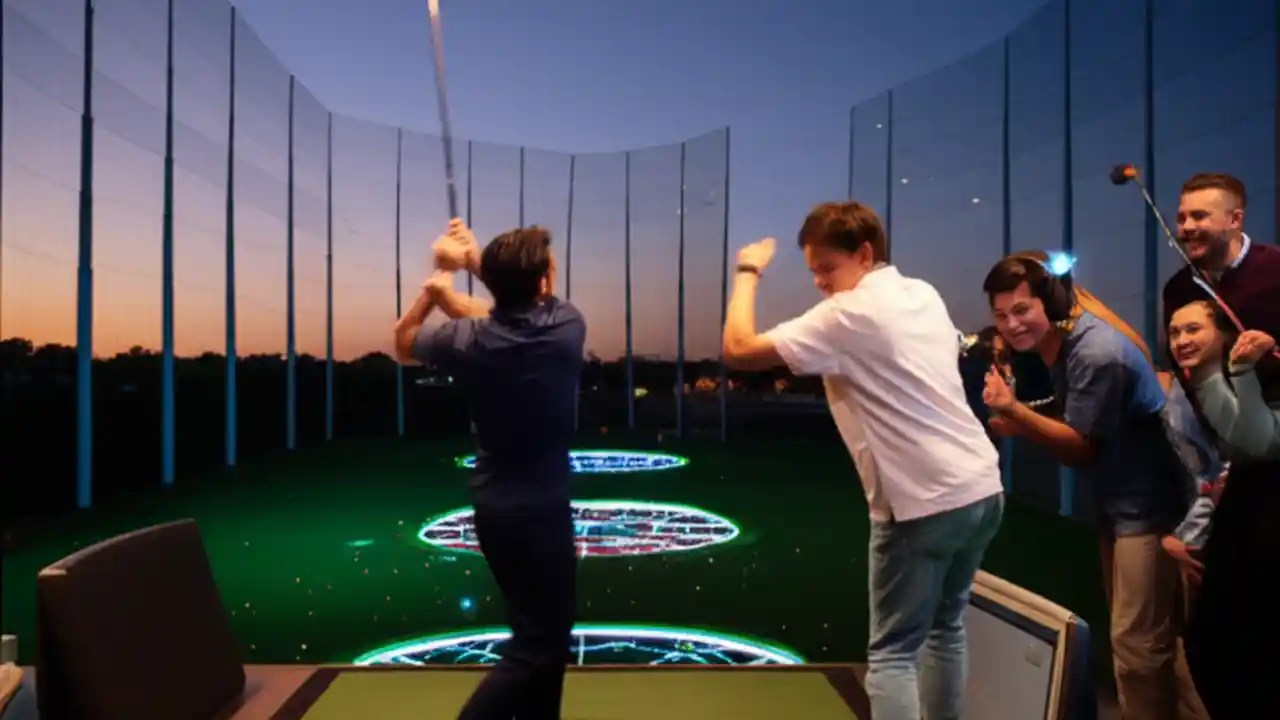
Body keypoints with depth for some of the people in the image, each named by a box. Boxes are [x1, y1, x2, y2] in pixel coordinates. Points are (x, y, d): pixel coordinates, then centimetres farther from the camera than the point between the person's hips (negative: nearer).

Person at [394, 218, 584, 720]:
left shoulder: (468, 340, -9)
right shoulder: (568, 325, -14)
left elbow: (404, 343, 12)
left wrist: (439, 277, 9)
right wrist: (476, 260, 9)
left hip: (495, 505, 5)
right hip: (541, 507, -5)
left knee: (541, 629, 22)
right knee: (538, 645, 2)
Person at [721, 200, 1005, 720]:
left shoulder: (848, 314, -13)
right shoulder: (925, 295, 11)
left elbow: (739, 350, -15)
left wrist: (747, 272, -2)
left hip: (924, 505, -8)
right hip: (982, 488, 8)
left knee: (892, 651, 1)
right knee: (945, 629, 23)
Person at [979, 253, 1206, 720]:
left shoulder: (1096, 354, -25)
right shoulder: (1057, 342, 4)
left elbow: (1081, 448, -20)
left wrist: (1012, 409, -30)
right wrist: (1018, 425, -8)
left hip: (1147, 507, -10)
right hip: (1118, 504, 10)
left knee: (1137, 642, -4)